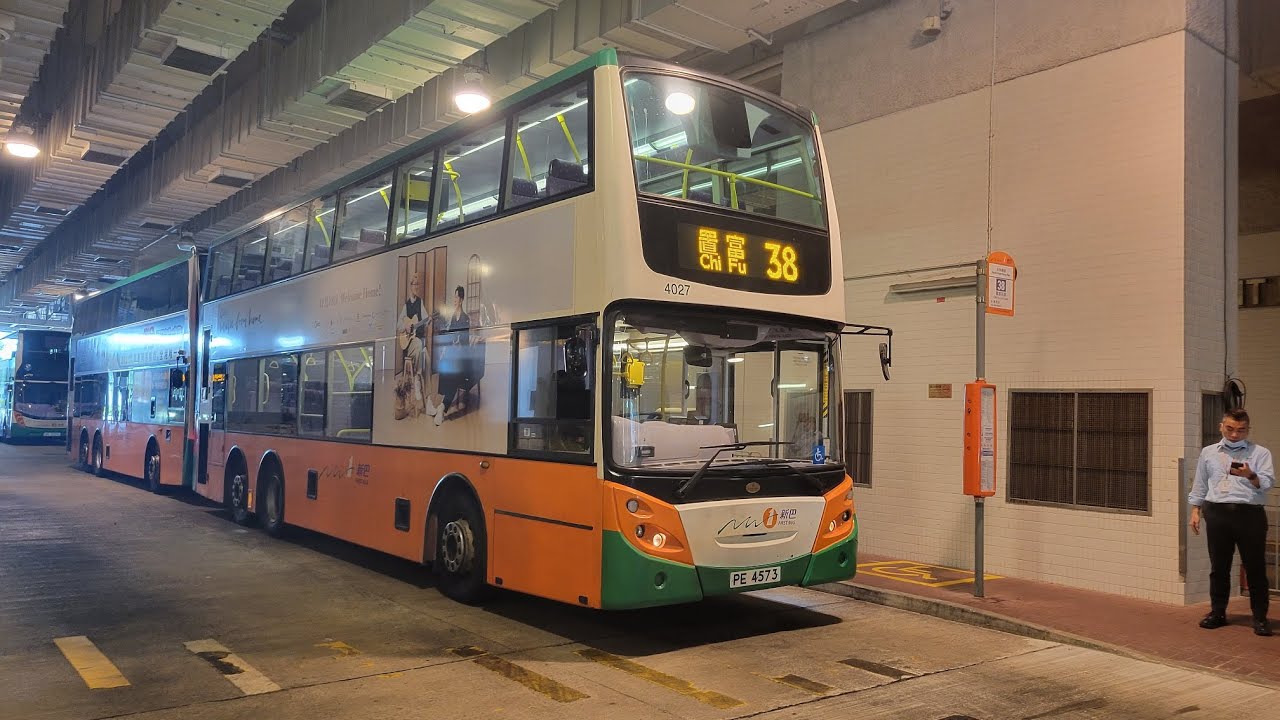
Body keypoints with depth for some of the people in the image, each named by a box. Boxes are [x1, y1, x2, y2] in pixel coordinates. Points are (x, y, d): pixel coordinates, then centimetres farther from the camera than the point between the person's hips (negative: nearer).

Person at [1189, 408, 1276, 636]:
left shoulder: (1260, 453, 6)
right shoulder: (1208, 453, 15)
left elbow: (1268, 482, -7)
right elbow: (1199, 485, 18)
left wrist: (1250, 476, -26)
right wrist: (1195, 510, 11)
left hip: (1249, 514, -2)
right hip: (1217, 514, 2)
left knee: (1255, 567, 0)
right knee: (1218, 566, 7)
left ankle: (1260, 616, 9)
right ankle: (1217, 612, 16)